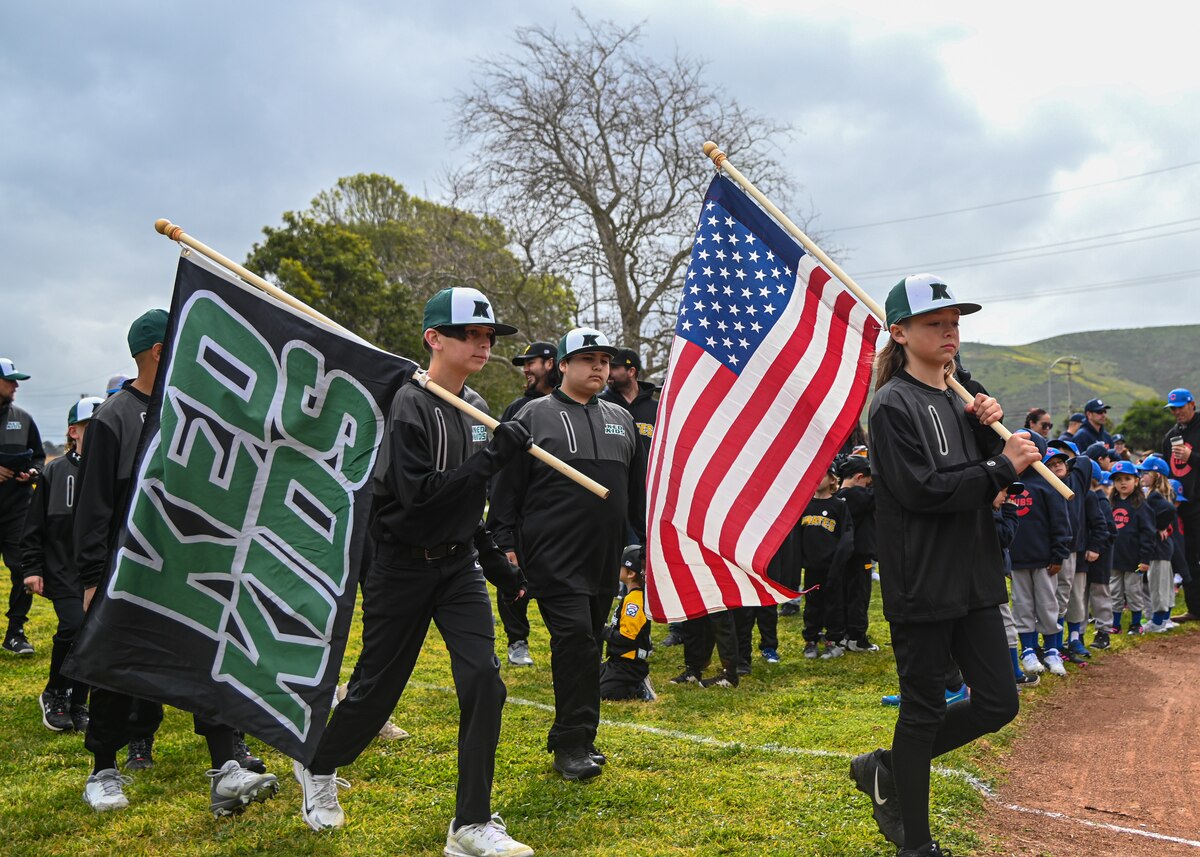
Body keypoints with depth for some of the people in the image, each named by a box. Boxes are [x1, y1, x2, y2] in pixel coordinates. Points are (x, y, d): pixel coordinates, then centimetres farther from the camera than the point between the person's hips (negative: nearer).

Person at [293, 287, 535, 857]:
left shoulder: (476, 409, 8)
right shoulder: (410, 406, -16)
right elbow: (420, 494, -27)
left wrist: (496, 564, 19)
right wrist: (492, 457, -29)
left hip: (458, 564, 6)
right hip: (403, 568, -6)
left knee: (483, 678, -8)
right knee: (378, 686, 7)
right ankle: (319, 767, 38)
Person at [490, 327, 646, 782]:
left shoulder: (621, 420, 16)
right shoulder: (535, 416, 1)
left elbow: (638, 489, 22)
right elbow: (507, 488, -1)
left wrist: (649, 541, 18)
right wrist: (507, 545, -6)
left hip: (606, 557, 5)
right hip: (554, 557, -5)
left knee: (587, 646, 10)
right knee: (575, 639, -13)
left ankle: (573, 738, 20)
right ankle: (573, 743, -5)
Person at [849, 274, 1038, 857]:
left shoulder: (963, 396, 12)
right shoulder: (893, 406, -11)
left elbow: (989, 487, 12)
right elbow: (922, 489, -22)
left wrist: (990, 431, -4)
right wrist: (1002, 467, -16)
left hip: (974, 578, 8)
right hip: (922, 584, -8)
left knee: (998, 703, 9)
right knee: (924, 708, 3)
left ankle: (886, 770, 26)